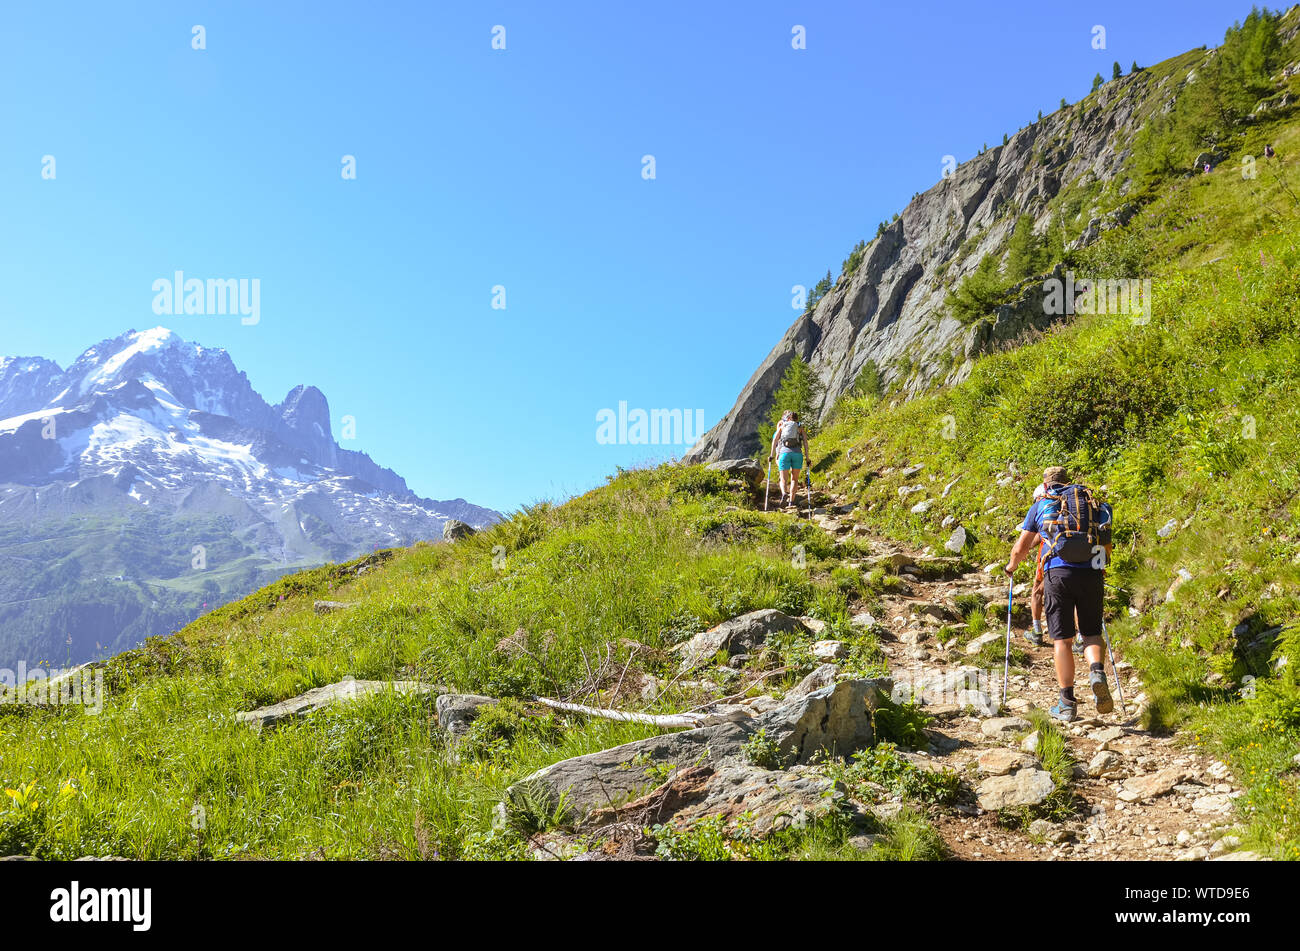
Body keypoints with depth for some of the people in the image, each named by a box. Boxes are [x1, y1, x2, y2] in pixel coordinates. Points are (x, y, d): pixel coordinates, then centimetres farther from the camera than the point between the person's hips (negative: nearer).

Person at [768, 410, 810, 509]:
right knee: (794, 479, 14)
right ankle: (791, 501, 1)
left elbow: (775, 440, 9)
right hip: (797, 453, 0)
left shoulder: (782, 426, 20)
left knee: (783, 479, 0)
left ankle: (784, 494, -31)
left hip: (784, 452, 0)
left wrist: (771, 455, 9)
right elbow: (805, 442, 8)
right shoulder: (801, 428, 20)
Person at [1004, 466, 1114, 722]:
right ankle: (1097, 672, -14)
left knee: (1062, 639, 4)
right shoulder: (1092, 501, 20)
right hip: (1092, 573, 2)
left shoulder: (1041, 505, 14)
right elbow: (1107, 547, 27)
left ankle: (1067, 702, 3)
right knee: (1091, 633, 15)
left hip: (1058, 573, -2)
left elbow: (1020, 549, 16)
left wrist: (1011, 567, 36)